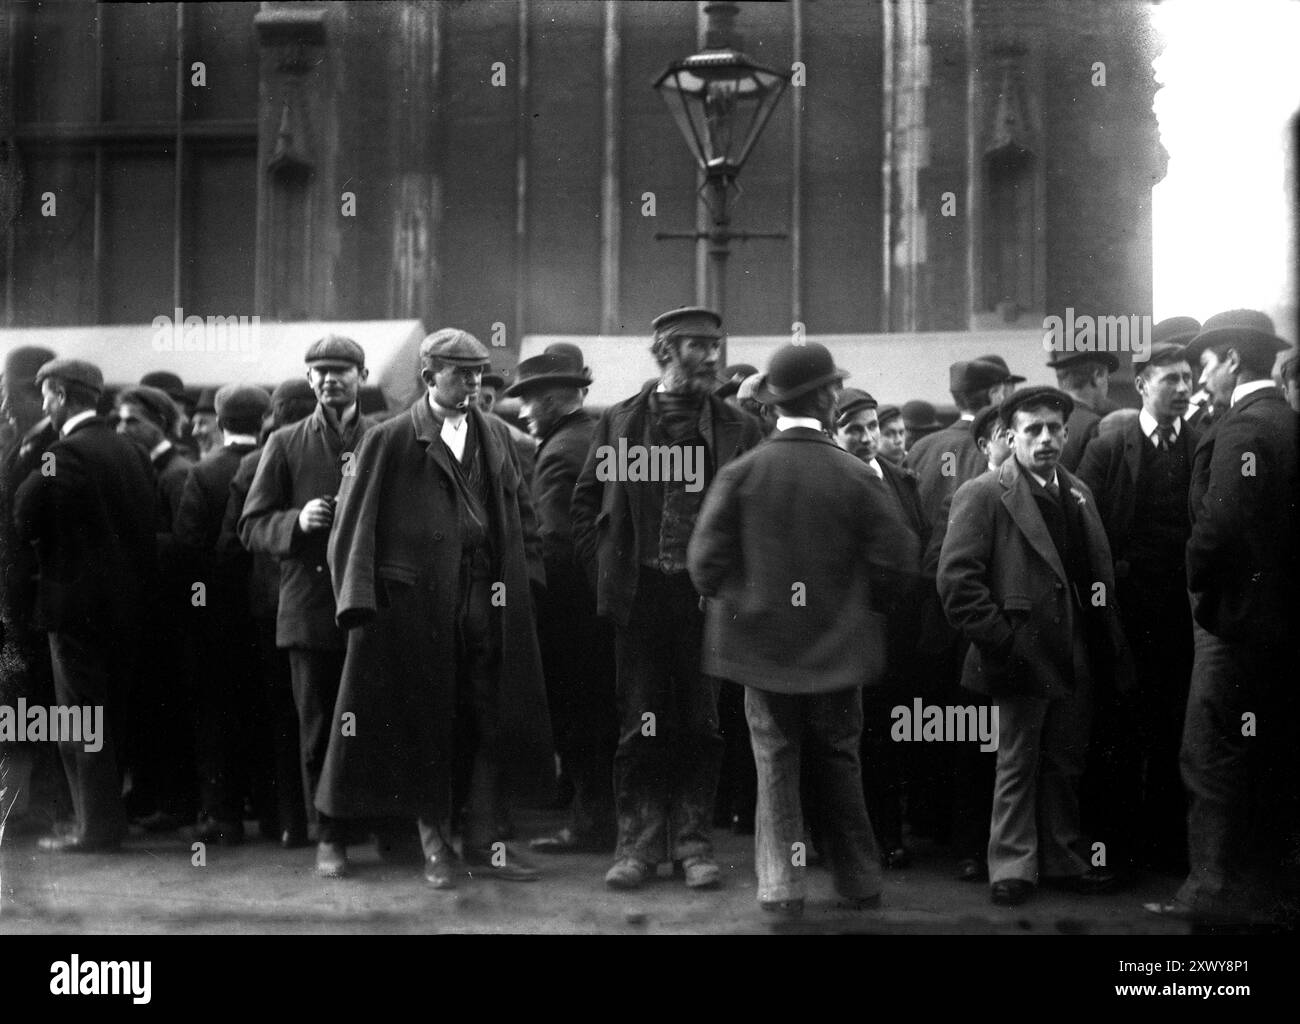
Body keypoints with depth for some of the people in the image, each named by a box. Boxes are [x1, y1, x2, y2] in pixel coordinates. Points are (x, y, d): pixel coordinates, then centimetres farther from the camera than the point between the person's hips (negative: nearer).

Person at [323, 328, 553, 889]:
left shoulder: (496, 436, 12)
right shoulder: (389, 441, -2)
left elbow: (520, 511, 16)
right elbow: (355, 522, -4)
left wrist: (525, 578, 6)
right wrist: (358, 599, -12)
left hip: (493, 604, 4)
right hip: (418, 605, -4)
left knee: (502, 724, 5)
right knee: (426, 729, 4)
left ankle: (482, 842, 16)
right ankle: (436, 846, 16)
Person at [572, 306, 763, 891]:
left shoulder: (739, 430, 7)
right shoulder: (619, 422, 7)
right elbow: (586, 505, 10)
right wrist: (606, 573, 2)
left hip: (707, 595, 0)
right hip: (639, 594, 0)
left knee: (702, 725, 4)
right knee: (641, 725, 4)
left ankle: (695, 845, 13)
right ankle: (639, 843, 12)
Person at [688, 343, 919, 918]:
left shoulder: (741, 473, -8)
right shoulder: (856, 477, -10)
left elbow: (705, 561, -9)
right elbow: (898, 557, -8)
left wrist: (735, 602, 10)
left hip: (762, 643, 0)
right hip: (835, 650, 0)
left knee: (776, 765, 9)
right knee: (839, 764, 13)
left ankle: (782, 886, 8)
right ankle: (859, 882, 20)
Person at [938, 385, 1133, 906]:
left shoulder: (1078, 492, 12)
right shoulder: (984, 494, -9)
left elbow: (1097, 571, 15)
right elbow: (956, 579, -14)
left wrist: (1104, 643, 6)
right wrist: (998, 639, -16)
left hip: (1075, 660, 6)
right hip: (1023, 657, -6)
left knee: (1065, 764, 15)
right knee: (1017, 766, 4)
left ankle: (1062, 862, 26)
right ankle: (1012, 869, 15)